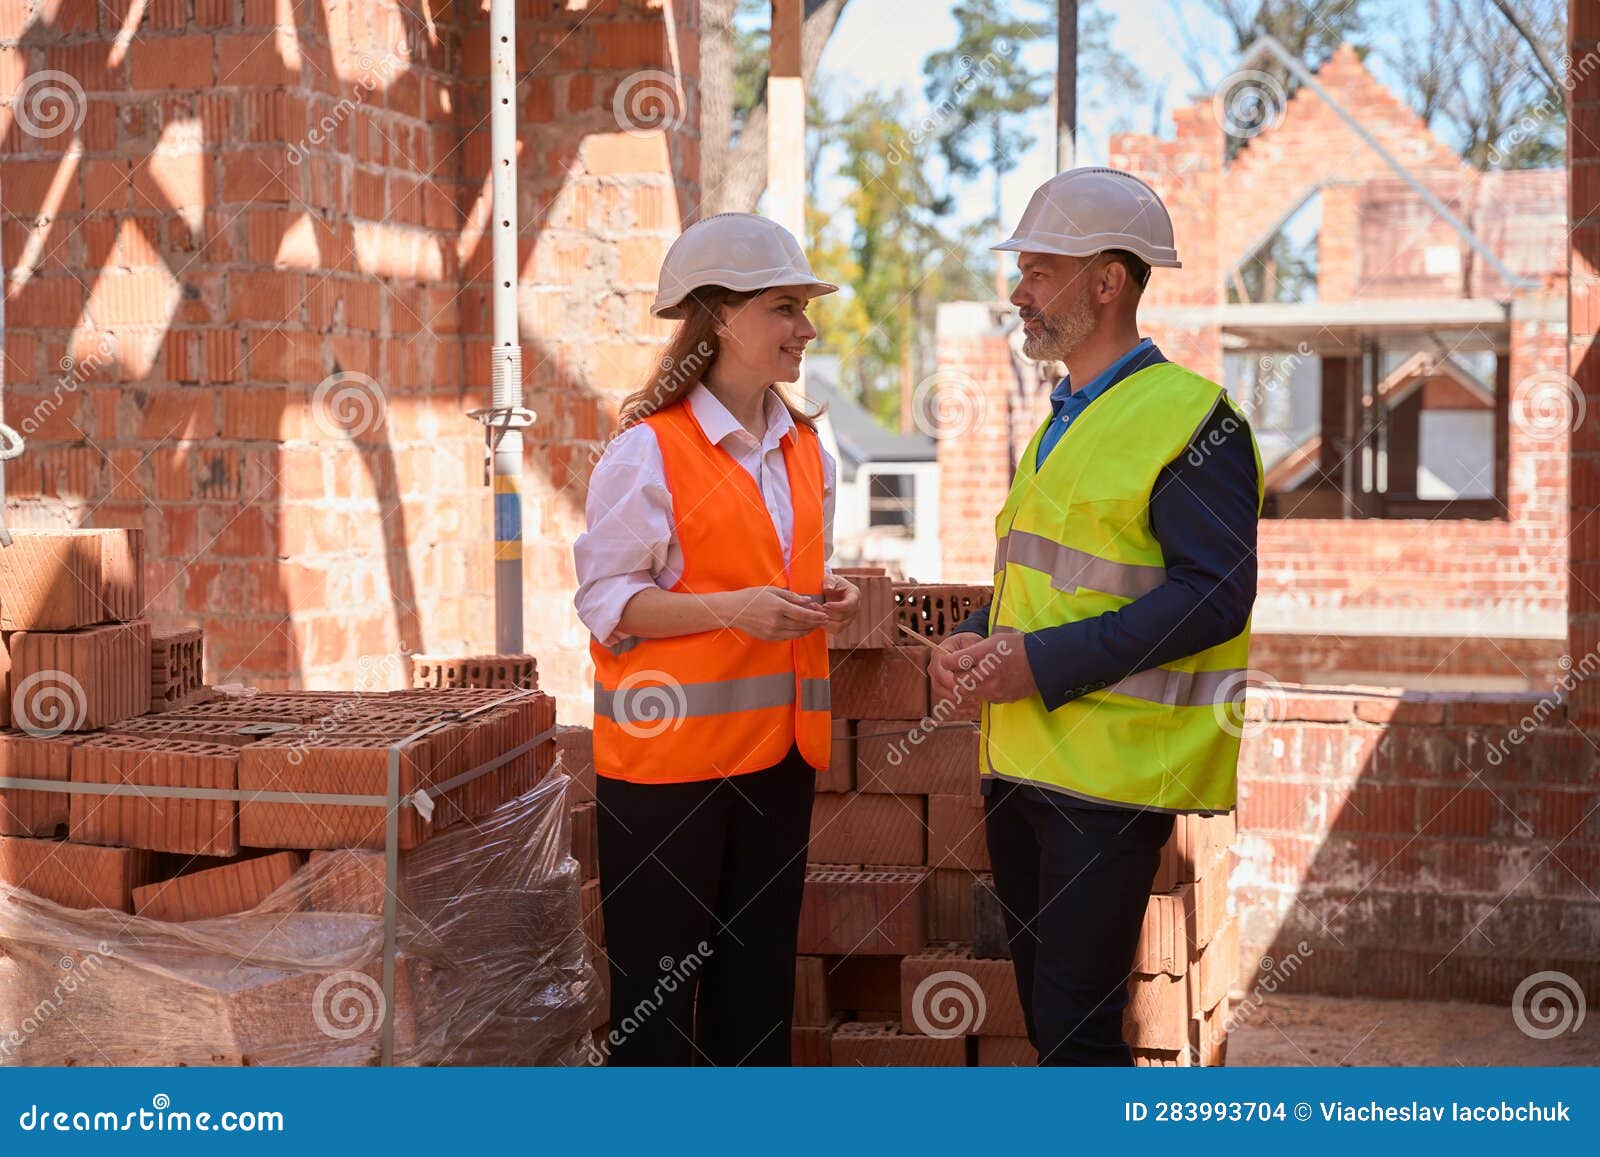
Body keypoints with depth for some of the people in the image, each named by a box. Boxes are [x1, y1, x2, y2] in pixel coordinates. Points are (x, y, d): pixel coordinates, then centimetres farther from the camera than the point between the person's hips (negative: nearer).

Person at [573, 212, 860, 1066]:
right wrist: (731, 610, -23)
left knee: (759, 970, 12)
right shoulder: (648, 451, -10)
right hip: (669, 747, -6)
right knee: (657, 970, 1)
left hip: (777, 745, 7)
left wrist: (825, 600, 1)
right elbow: (604, 601, -12)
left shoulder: (806, 451, 11)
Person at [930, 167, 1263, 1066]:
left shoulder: (1190, 417, -10)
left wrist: (1044, 663, -21)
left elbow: (1215, 594, -19)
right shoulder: (1061, 422, 18)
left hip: (1112, 773, -9)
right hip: (1020, 758, 9)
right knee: (1046, 1012, 15)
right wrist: (978, 643, 5)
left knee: (1077, 1028, -9)